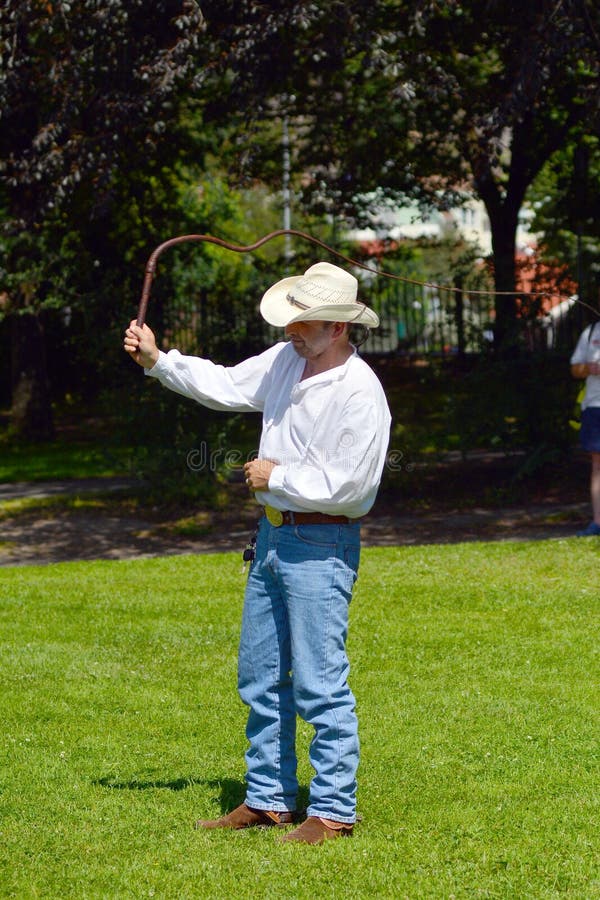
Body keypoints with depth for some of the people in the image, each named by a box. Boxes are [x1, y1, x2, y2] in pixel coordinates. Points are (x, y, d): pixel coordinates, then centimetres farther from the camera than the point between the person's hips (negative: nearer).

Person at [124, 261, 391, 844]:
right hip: (273, 535, 9)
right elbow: (224, 385, 19)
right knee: (260, 676, 14)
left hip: (321, 548, -9)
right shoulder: (286, 360, 7)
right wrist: (157, 360, 12)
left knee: (320, 683, -6)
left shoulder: (360, 392, -18)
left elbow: (345, 485, -22)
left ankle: (333, 812, 2)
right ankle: (268, 799, 24)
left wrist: (277, 477, -12)